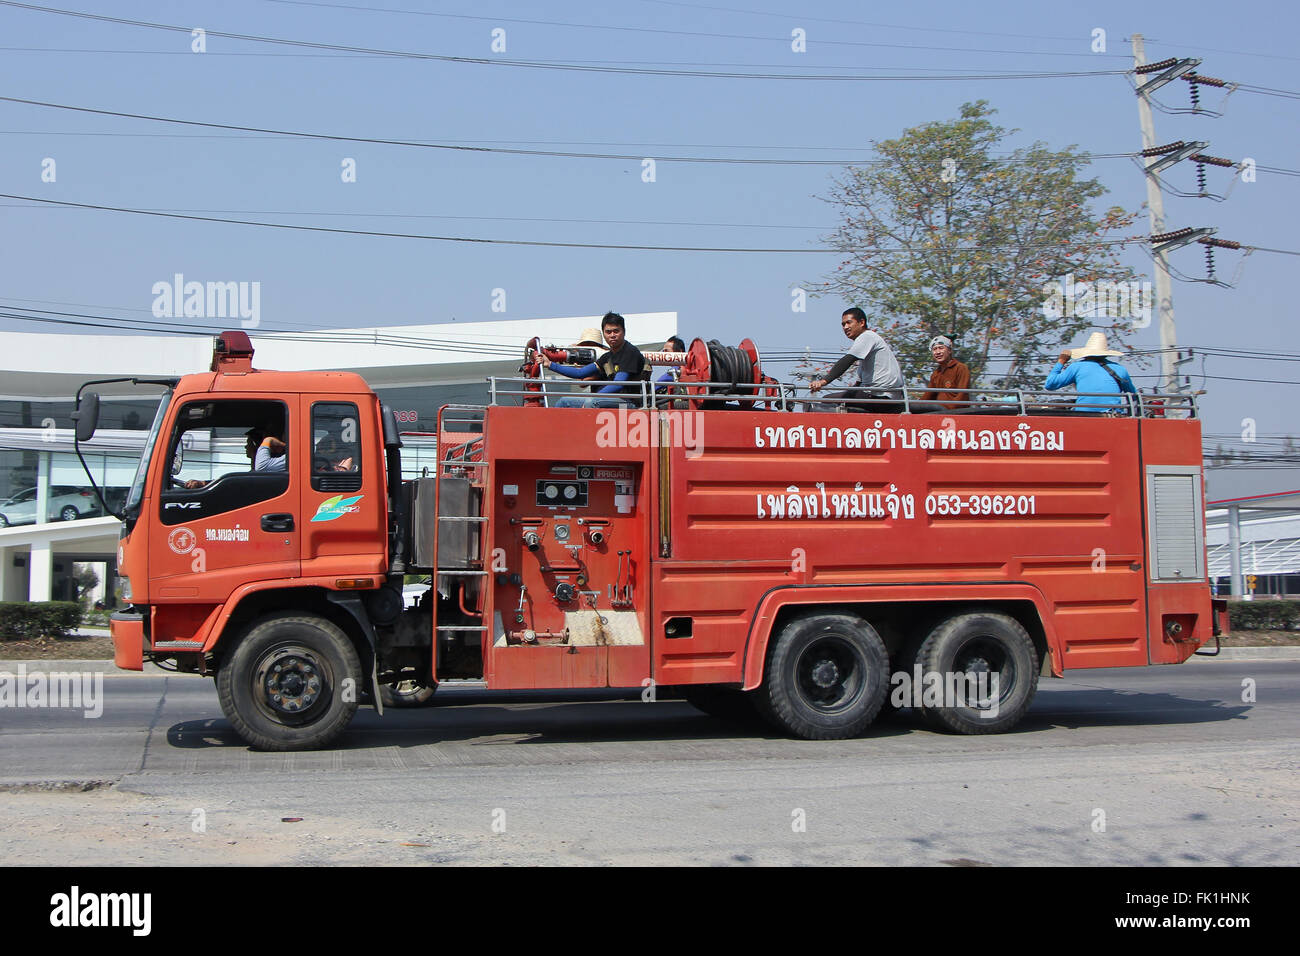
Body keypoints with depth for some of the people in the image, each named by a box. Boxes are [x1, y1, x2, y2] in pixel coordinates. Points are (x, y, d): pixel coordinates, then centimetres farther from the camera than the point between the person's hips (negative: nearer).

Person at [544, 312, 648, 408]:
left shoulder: (631, 352, -8)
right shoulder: (608, 357, 19)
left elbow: (618, 384, -17)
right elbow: (581, 373, 20)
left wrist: (590, 399, -20)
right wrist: (550, 364, 16)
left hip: (629, 402, -9)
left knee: (591, 402, -35)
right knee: (564, 402, 9)